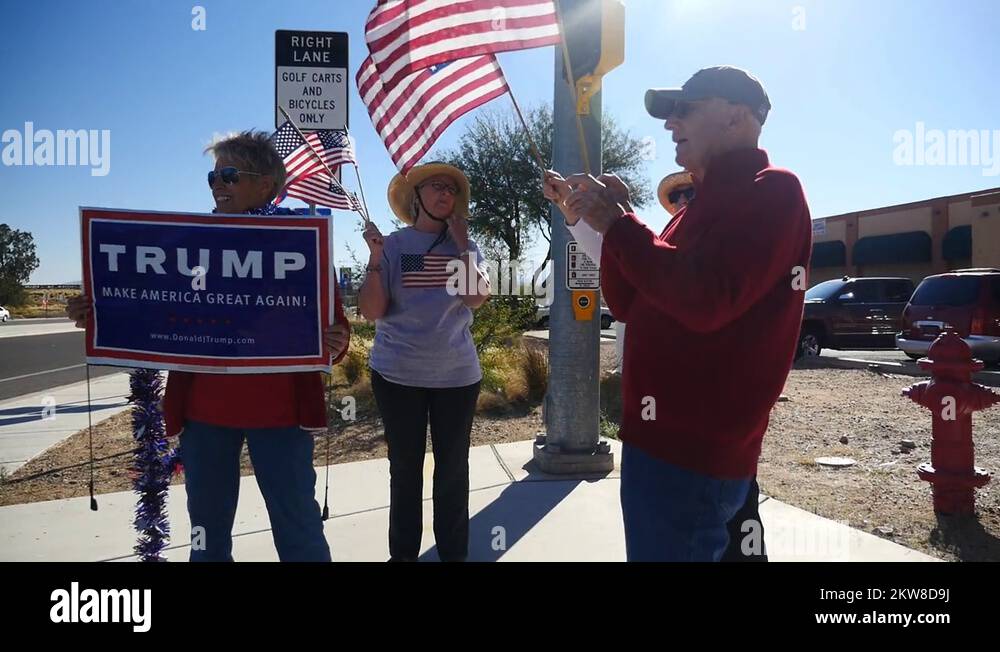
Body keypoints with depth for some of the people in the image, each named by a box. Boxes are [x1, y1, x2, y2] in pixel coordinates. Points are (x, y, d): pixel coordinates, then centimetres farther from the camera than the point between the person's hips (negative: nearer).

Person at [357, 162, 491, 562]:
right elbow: (371, 312, -6)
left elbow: (476, 299, -12)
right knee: (404, 467, 9)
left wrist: (461, 243, -10)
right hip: (397, 374, -1)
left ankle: (454, 553, 21)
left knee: (453, 468, 8)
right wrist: (375, 257, -17)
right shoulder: (392, 246, -1)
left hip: (457, 374, 1)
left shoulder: (466, 247, 4)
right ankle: (403, 552, 23)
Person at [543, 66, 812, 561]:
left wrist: (615, 223, -16)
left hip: (690, 447, -9)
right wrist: (606, 220, 4)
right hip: (672, 437, 9)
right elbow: (629, 305, 16)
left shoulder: (771, 190, -9)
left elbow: (705, 300, -25)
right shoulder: (707, 205, 20)